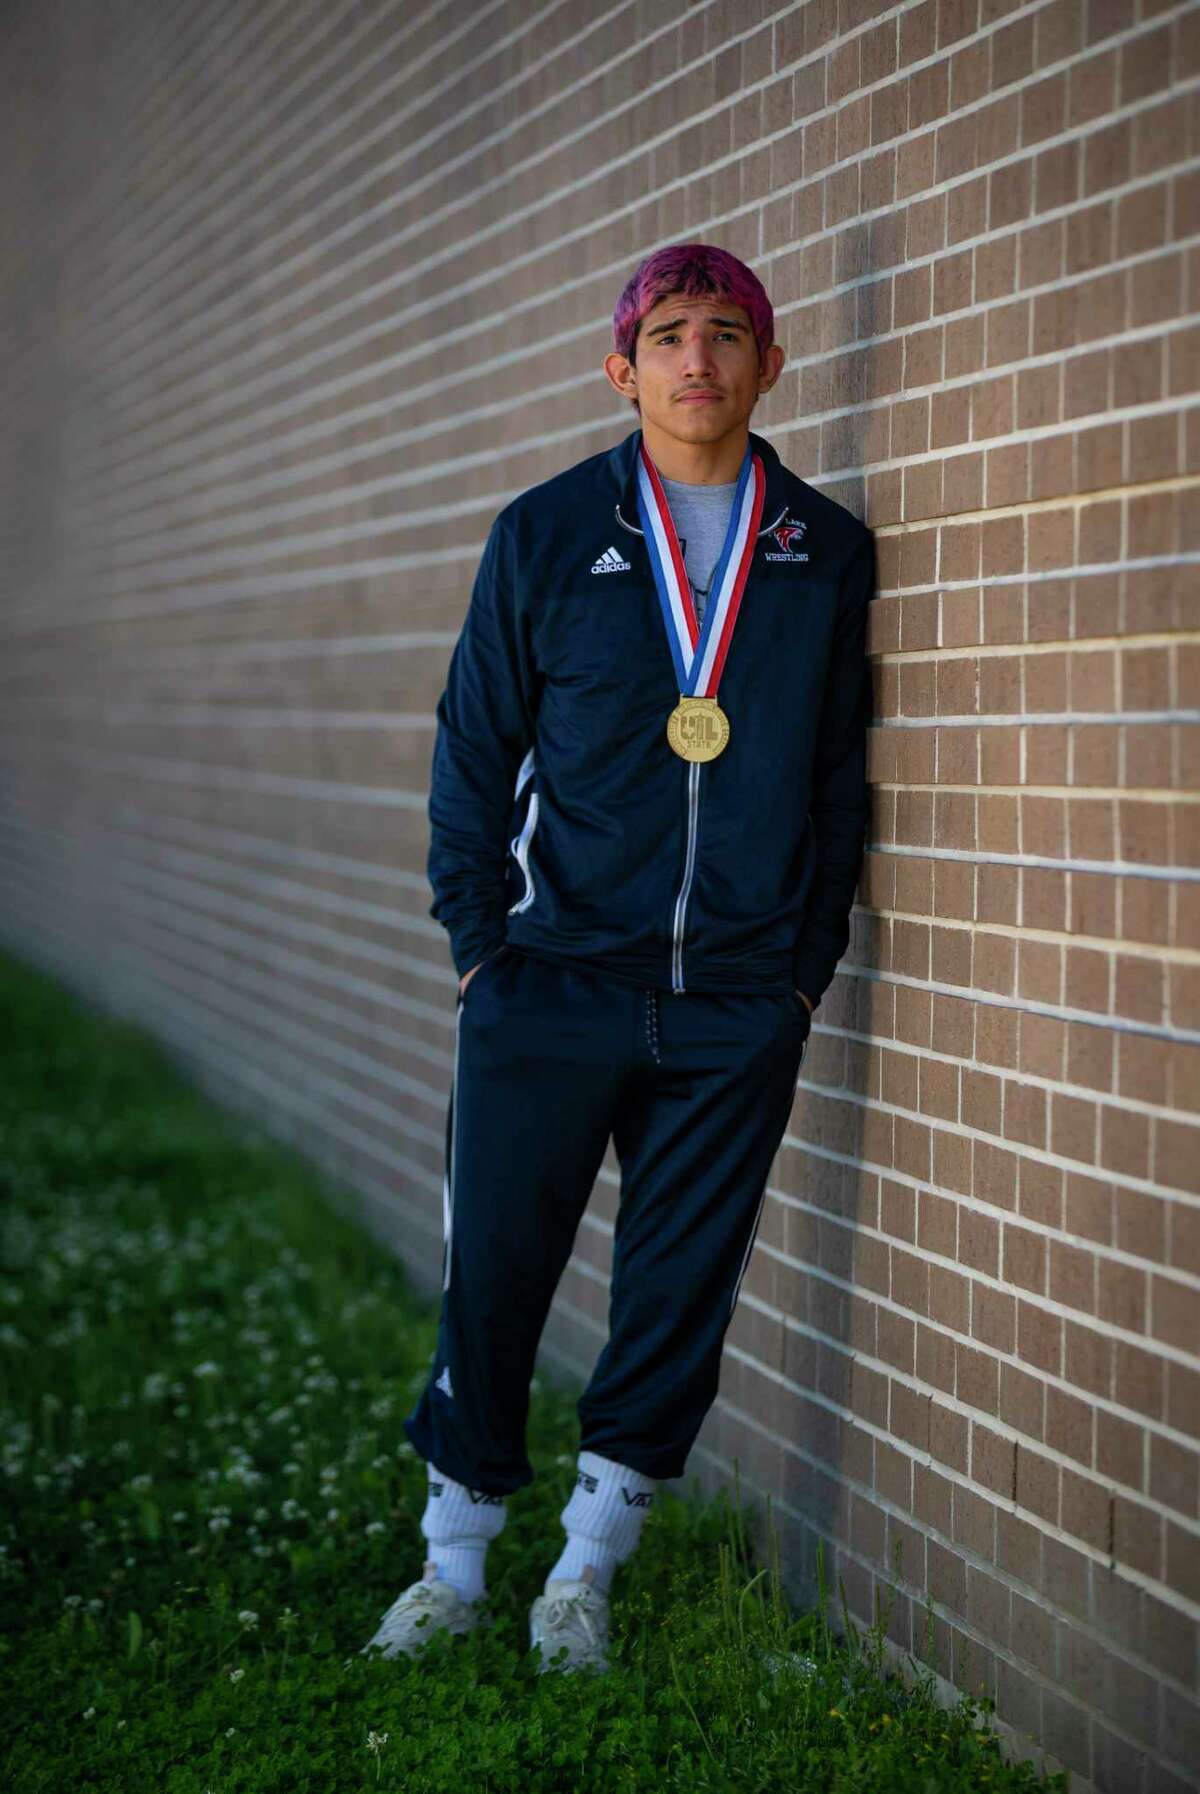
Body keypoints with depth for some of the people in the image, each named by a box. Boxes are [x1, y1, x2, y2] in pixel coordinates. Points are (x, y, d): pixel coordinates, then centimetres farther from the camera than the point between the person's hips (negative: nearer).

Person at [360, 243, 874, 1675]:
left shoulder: (829, 553, 6)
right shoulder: (545, 535, 2)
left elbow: (840, 777, 10)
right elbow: (474, 747, 5)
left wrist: (806, 966, 6)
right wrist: (479, 946, -1)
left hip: (739, 1008, 1)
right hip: (552, 986, -1)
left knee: (679, 1291, 7)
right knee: (492, 1272, 5)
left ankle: (586, 1570, 24)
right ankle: (456, 1560, 23)